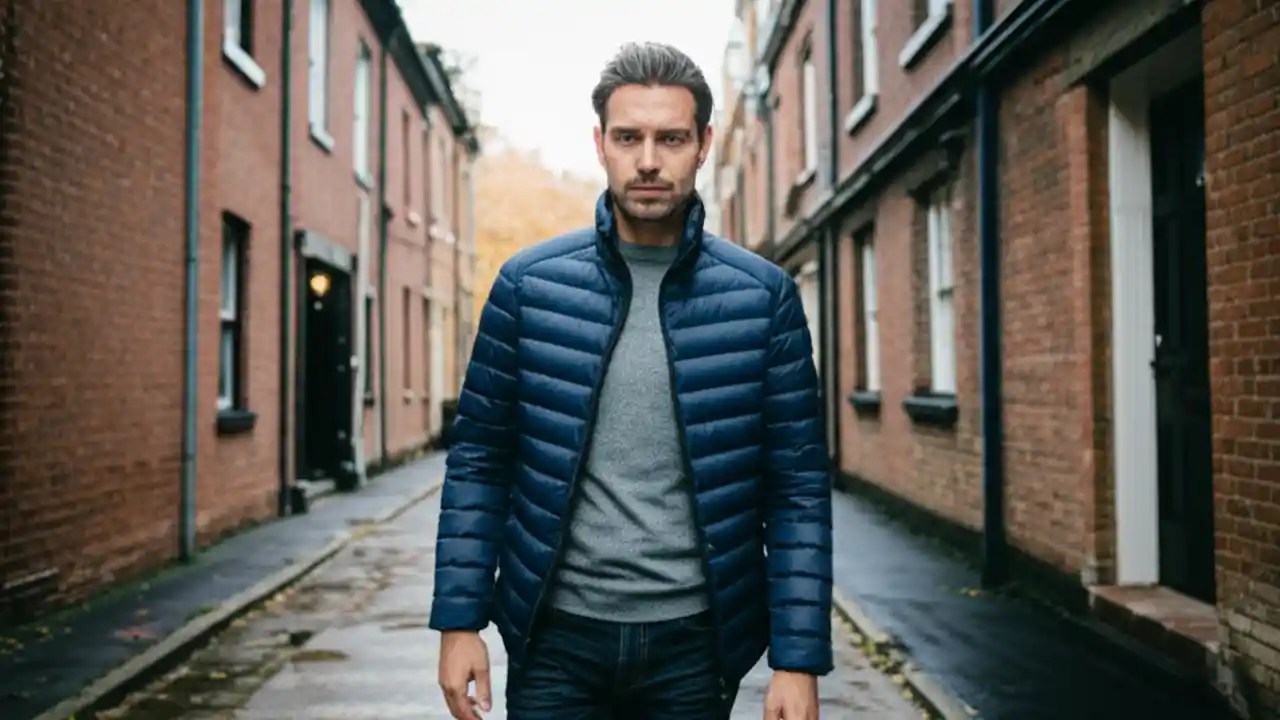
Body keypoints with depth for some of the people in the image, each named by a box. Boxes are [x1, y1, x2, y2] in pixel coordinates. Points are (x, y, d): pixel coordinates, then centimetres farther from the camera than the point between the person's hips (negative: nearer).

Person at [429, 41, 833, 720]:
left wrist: (798, 659, -7)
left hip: (693, 640, 0)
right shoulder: (528, 282, -1)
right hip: (555, 635, 0)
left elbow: (798, 487, -3)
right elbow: (479, 460, 2)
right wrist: (459, 620, -3)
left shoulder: (763, 295, -3)